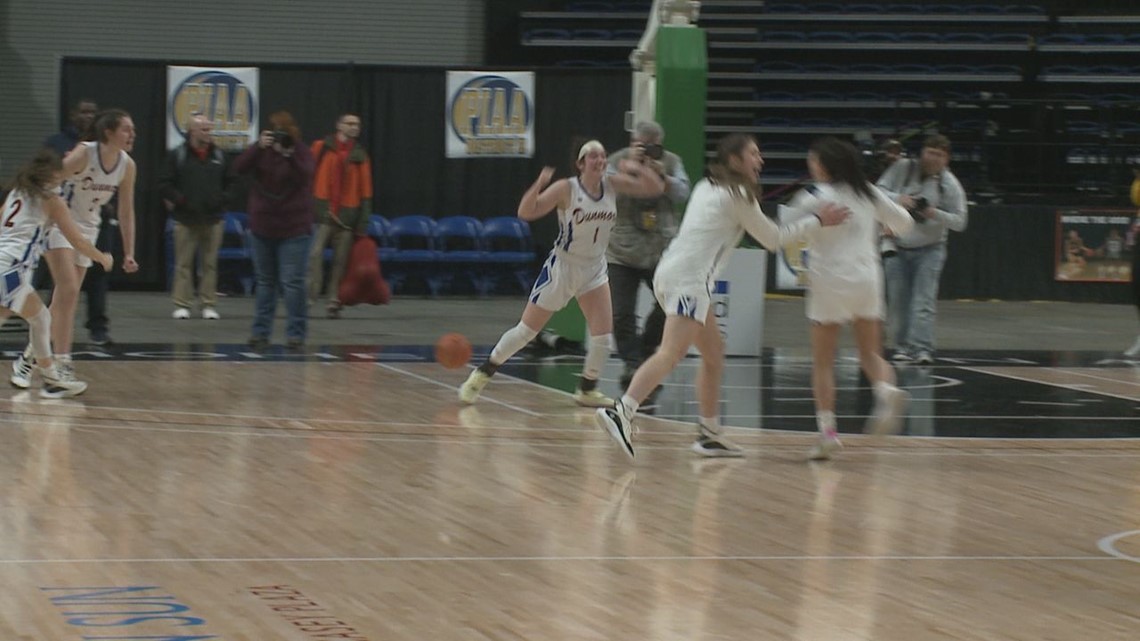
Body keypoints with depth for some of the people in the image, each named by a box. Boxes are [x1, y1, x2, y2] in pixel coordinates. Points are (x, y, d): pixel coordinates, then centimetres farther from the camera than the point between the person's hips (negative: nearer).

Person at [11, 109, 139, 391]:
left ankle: (29, 358, 21)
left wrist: (129, 253, 4)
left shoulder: (127, 166, -4)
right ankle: (62, 365, -19)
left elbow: (126, 212, 6)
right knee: (68, 292, -18)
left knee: (66, 298, 7)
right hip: (60, 222, -6)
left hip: (87, 228, 6)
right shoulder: (84, 153, -21)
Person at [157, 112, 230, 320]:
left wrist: (221, 201, 2)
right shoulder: (177, 155, -1)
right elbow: (164, 184, -1)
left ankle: (209, 304, 7)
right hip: (186, 219, -2)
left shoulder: (219, 156, 8)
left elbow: (230, 183, 17)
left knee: (210, 264, 3)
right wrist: (179, 200, -11)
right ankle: (182, 305, 4)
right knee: (183, 263, -1)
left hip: (212, 219, 2)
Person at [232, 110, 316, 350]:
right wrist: (258, 146, -28)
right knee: (264, 281, 10)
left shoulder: (302, 153, -6)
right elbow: (239, 167, -14)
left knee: (292, 283, -7)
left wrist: (290, 155, -38)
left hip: (293, 229, -4)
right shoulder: (262, 151, 1)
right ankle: (261, 332, 16)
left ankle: (296, 334, -2)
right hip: (262, 227, 4)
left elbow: (304, 176, -23)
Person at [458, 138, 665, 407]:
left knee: (603, 334, -7)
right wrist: (539, 184, -37)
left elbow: (656, 188, -2)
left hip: (595, 270, 4)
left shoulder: (613, 184, -4)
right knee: (526, 329, 1)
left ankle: (587, 390, 12)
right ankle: (482, 374, 17)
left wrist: (637, 169, -21)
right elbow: (526, 212, -20)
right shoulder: (566, 189, -17)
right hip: (562, 267, -4)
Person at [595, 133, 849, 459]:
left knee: (714, 351, 17)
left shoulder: (707, 188, 22)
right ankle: (620, 412, -38)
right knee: (671, 353, -21)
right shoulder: (738, 195, -2)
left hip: (671, 271, 10)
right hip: (688, 278, -10)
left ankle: (709, 434, 19)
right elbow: (773, 238, 5)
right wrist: (818, 220, 12)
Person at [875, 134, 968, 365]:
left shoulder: (950, 185, -7)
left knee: (924, 301, -13)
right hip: (898, 249, 2)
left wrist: (935, 214, -24)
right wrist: (898, 198, -22)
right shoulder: (903, 169, -3)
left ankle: (922, 349, -19)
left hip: (929, 250, -2)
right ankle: (903, 347, 11)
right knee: (897, 302, 0)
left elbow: (959, 221, -6)